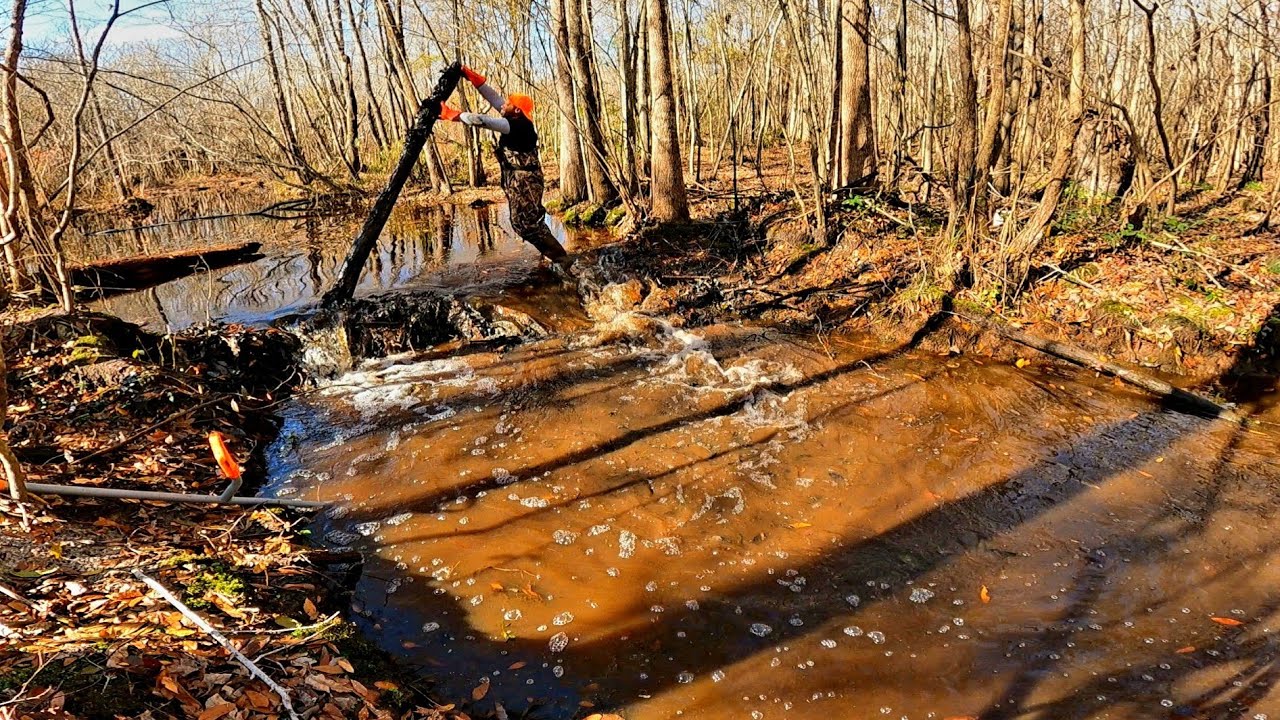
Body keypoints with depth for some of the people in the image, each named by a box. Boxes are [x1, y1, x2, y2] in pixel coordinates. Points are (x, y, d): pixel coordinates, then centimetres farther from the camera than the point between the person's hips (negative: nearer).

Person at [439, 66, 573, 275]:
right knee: (522, 223, 12)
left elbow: (483, 121, -24)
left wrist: (452, 115, -19)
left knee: (527, 224, -12)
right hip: (518, 181, 10)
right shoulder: (515, 121, 8)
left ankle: (561, 259, -8)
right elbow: (495, 98, 13)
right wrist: (472, 77, 9)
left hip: (524, 182, -10)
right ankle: (556, 256, 16)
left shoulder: (517, 126, -19)